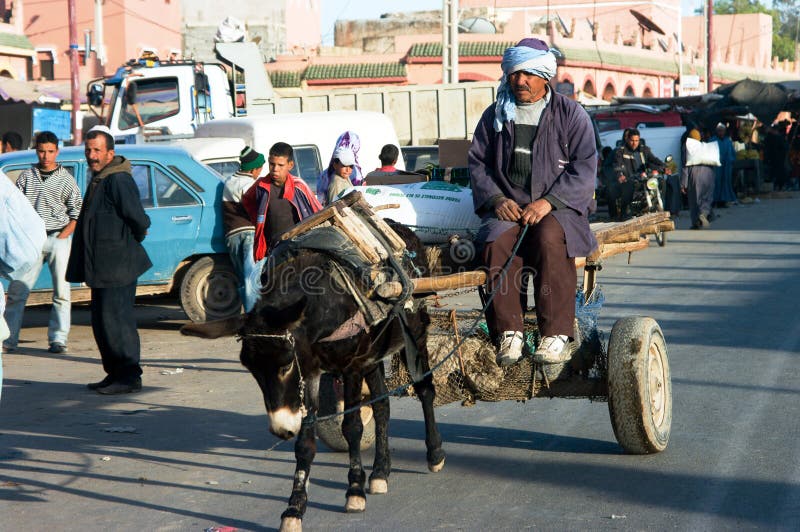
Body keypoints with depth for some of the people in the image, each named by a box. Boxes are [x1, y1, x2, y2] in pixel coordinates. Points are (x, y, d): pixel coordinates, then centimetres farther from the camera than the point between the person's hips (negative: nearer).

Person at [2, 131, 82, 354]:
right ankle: (8, 338, 2)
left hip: (58, 238, -1)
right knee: (17, 289, -3)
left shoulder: (66, 179, 5)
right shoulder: (26, 177, 10)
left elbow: (77, 212, 6)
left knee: (61, 292, -1)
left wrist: (63, 236, -5)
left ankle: (58, 339, 5)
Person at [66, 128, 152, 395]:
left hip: (116, 267, -11)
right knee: (101, 321, 15)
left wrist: (131, 242, -6)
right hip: (101, 267, 11)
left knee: (116, 320, -8)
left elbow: (139, 220, -22)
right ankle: (115, 373, 24)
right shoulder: (98, 179, 16)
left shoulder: (118, 180, -17)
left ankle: (130, 377, -2)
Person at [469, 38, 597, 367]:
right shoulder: (495, 115, 17)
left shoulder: (570, 114, 7)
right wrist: (497, 199, -4)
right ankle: (508, 333, -34)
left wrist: (549, 201, -16)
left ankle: (556, 335, -37)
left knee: (550, 239, -37)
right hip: (508, 207, 2)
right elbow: (478, 162, 15)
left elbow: (584, 167, -2)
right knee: (498, 240, -32)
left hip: (559, 207, -2)